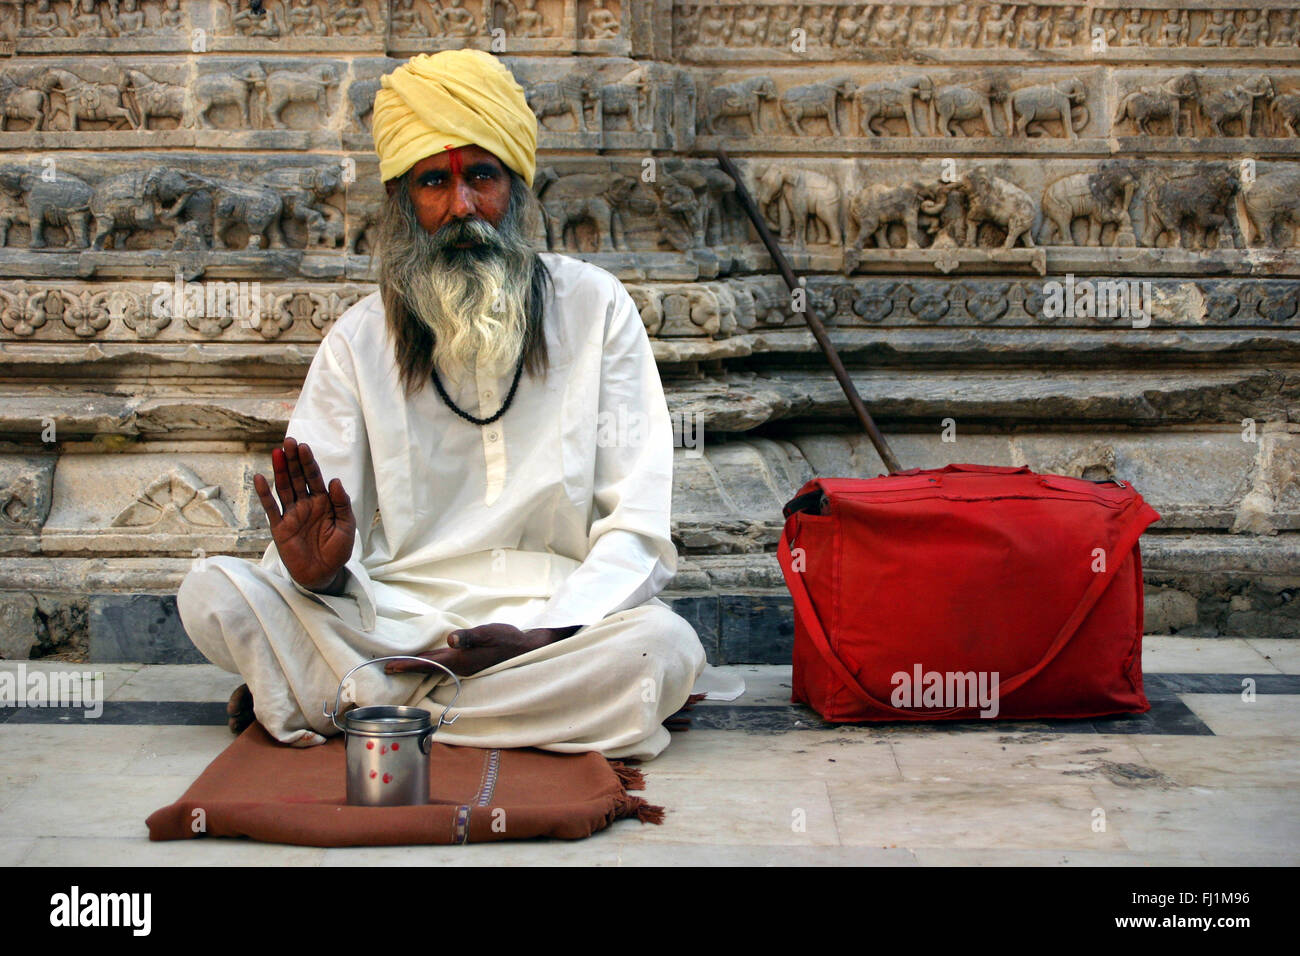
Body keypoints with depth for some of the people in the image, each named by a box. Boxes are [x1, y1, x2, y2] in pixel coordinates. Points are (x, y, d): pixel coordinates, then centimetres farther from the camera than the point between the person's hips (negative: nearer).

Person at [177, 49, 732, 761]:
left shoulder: (595, 307, 2)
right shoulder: (358, 340, 6)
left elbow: (637, 523, -3)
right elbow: (318, 537, 2)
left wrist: (543, 637, -19)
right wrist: (319, 573, -24)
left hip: (555, 617, 0)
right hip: (391, 617, 1)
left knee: (662, 648, -33)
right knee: (212, 592, -20)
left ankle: (332, 702, -18)